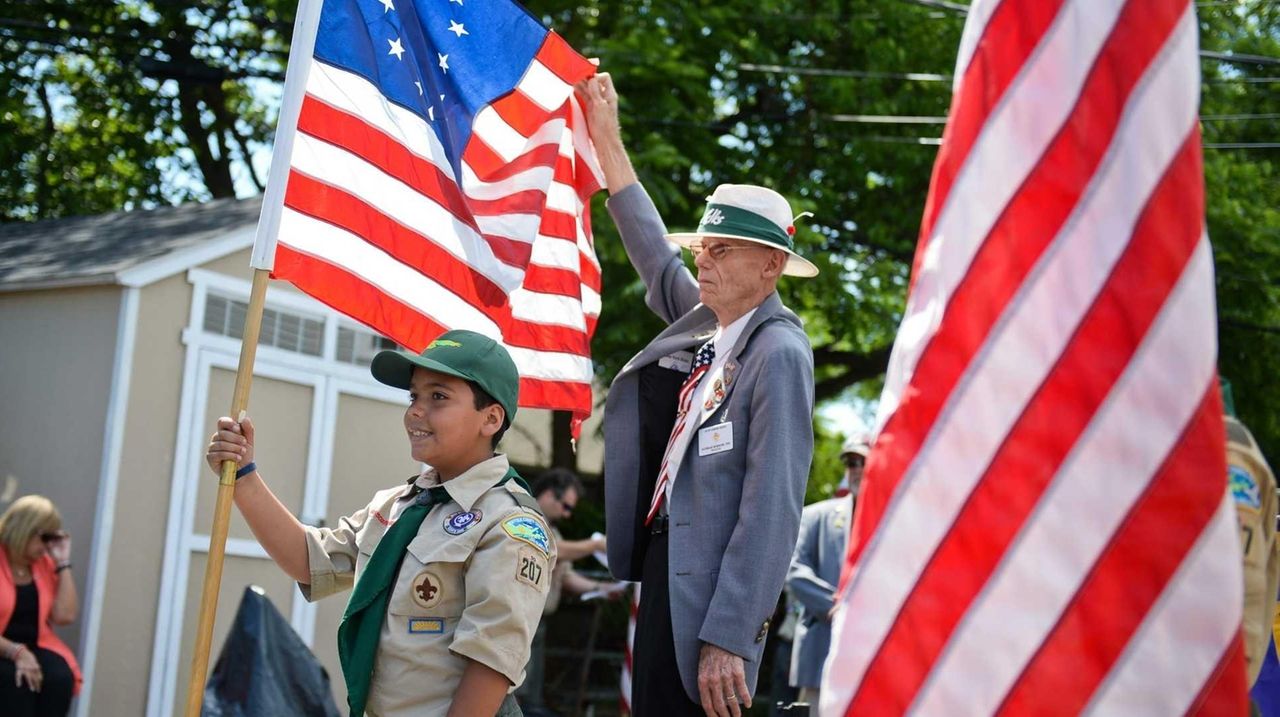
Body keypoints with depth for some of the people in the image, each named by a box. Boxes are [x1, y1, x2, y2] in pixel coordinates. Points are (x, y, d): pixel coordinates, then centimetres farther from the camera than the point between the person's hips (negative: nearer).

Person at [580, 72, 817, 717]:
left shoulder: (778, 353, -15)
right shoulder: (707, 322, 8)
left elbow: (771, 510, -20)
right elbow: (655, 256, 25)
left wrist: (727, 639, -23)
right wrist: (605, 138, 27)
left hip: (708, 587, -8)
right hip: (664, 564, 8)